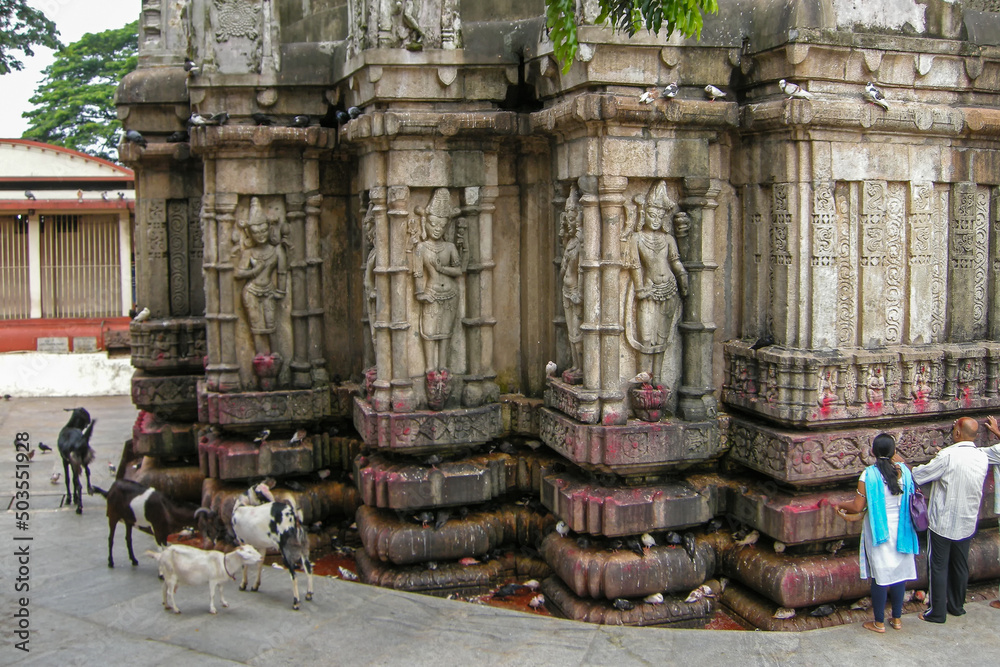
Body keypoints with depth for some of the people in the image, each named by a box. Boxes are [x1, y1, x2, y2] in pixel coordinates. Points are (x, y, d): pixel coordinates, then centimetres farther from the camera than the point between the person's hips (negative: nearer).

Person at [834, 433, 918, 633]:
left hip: (879, 532, -4)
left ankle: (879, 622, 15)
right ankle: (897, 618, 27)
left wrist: (840, 505, 4)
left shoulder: (869, 474, -17)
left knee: (880, 576, 5)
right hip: (901, 530, 4)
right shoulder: (903, 470, -5)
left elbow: (858, 507, -16)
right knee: (899, 572, 15)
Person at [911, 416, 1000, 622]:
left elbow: (919, 476, -17)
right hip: (967, 524, 6)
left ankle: (938, 612, 11)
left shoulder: (948, 455, -24)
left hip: (942, 524, -6)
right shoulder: (983, 456, -4)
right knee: (960, 566, 19)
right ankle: (957, 606, 33)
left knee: (938, 567, 5)